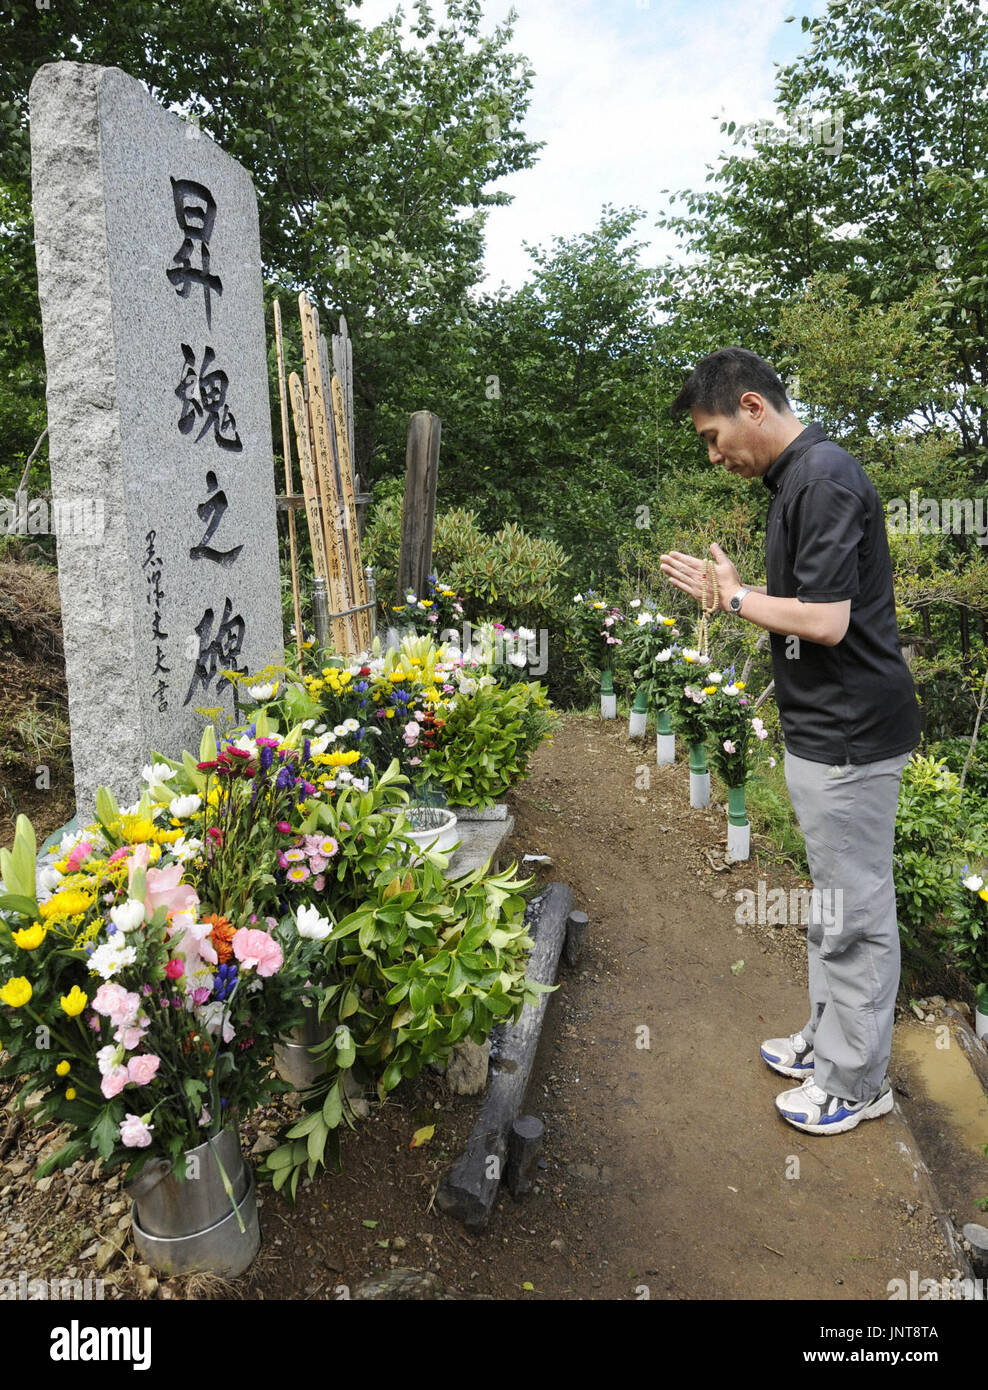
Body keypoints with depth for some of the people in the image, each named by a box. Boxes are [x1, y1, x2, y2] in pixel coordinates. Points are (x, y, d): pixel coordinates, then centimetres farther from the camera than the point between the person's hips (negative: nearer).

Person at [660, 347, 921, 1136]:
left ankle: (857, 1083, 21)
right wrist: (731, 596, 3)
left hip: (850, 737, -10)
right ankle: (828, 1040, 37)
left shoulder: (824, 479, -19)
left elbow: (826, 621, -25)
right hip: (824, 731, 10)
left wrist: (736, 596, -11)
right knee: (834, 902, 20)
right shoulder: (797, 479, 12)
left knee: (856, 912, 4)